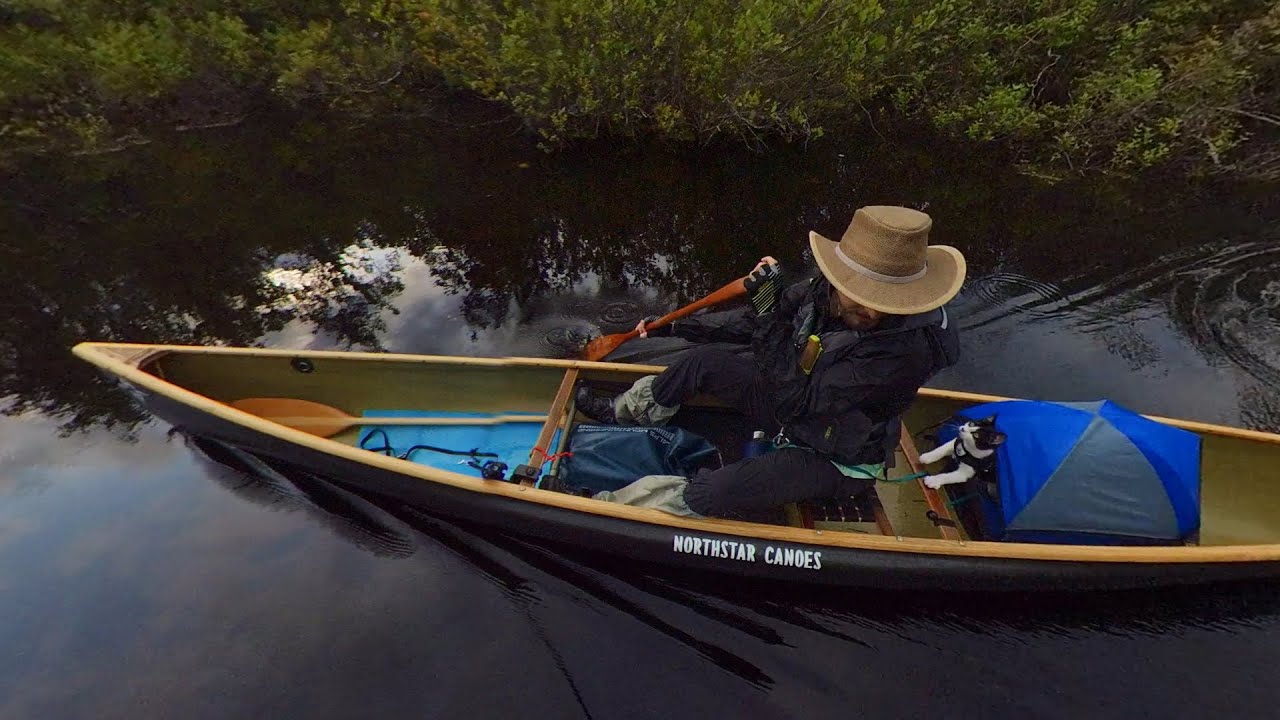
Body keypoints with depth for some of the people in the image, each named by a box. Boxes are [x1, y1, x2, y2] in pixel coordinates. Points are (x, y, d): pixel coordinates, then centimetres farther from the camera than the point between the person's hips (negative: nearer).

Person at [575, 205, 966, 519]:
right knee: (705, 361, 5)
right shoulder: (824, 290, -15)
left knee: (718, 492, -30)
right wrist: (674, 325, 4)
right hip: (794, 408, 7)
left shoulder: (906, 347, -36)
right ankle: (618, 413, 26)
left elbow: (800, 399, -35)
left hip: (833, 459, -6)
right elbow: (754, 322, 0)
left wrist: (769, 310, -36)